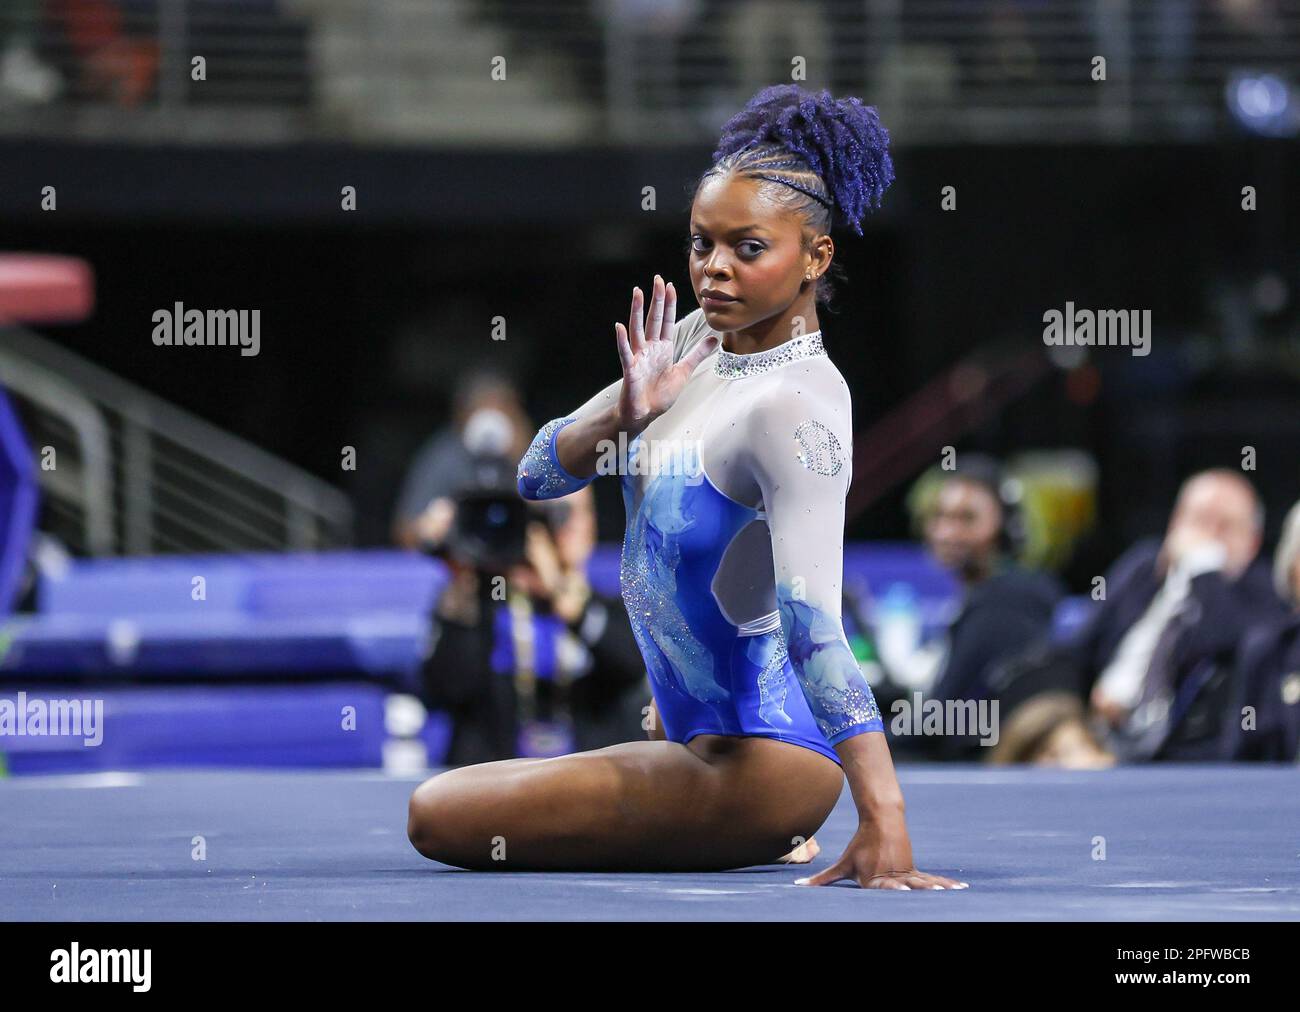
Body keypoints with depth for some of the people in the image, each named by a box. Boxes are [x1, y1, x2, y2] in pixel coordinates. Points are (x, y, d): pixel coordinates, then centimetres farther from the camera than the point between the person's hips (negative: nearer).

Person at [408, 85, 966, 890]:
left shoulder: (797, 407, -27)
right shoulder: (698, 342, 0)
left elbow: (814, 625, -37)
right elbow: (540, 476, 3)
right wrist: (625, 415, -18)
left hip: (764, 762, -10)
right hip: (699, 732, 10)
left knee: (436, 816, -13)